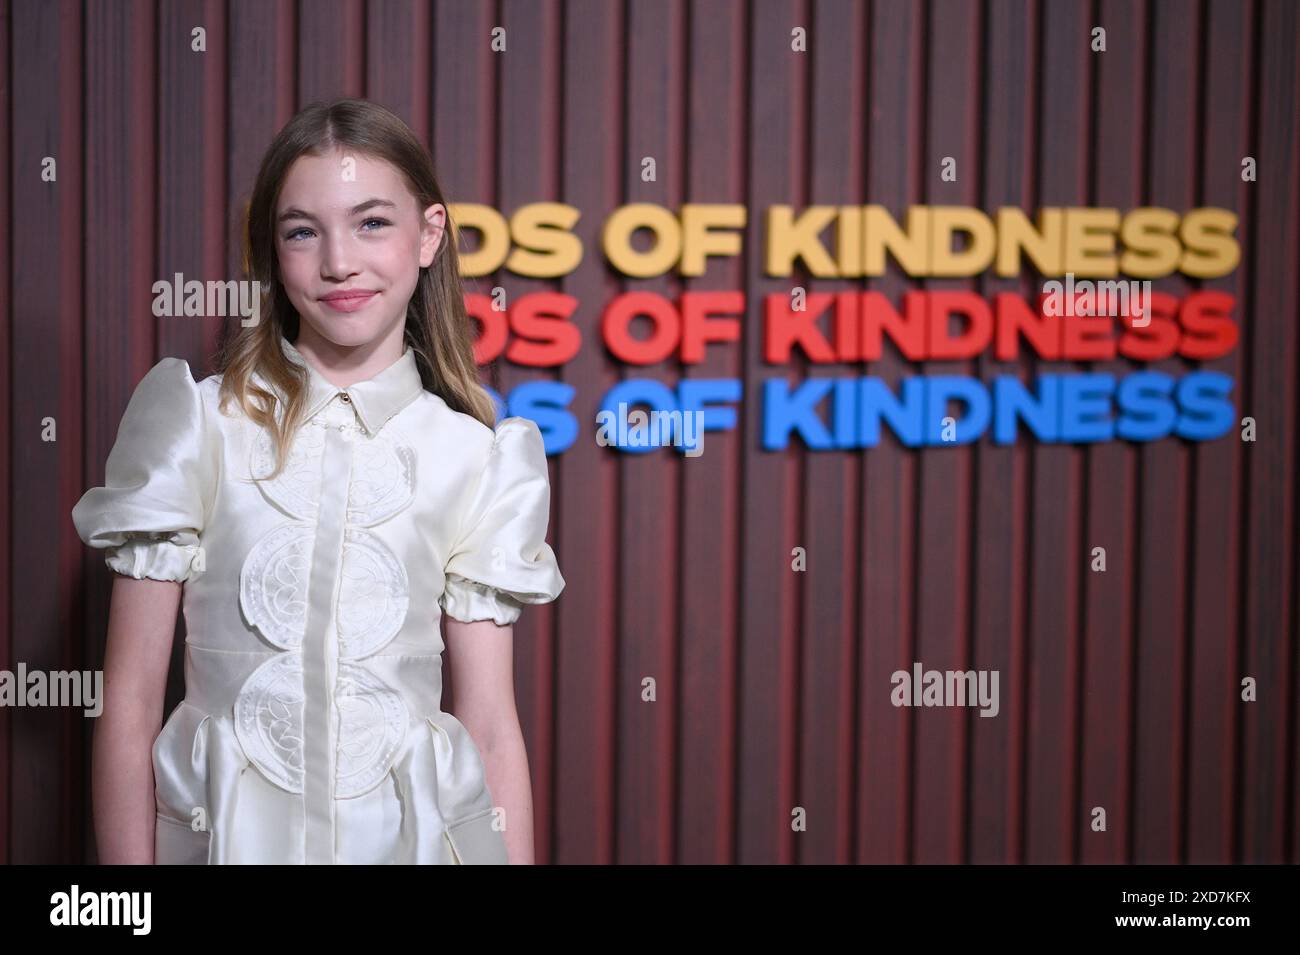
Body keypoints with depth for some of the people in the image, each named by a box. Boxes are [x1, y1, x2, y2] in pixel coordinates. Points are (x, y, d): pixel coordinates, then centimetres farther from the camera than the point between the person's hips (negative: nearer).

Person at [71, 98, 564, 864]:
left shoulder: (471, 458, 0)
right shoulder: (196, 425, -4)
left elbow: (492, 729, 2)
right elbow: (129, 707, -4)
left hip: (414, 832, 1)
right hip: (227, 830, -1)